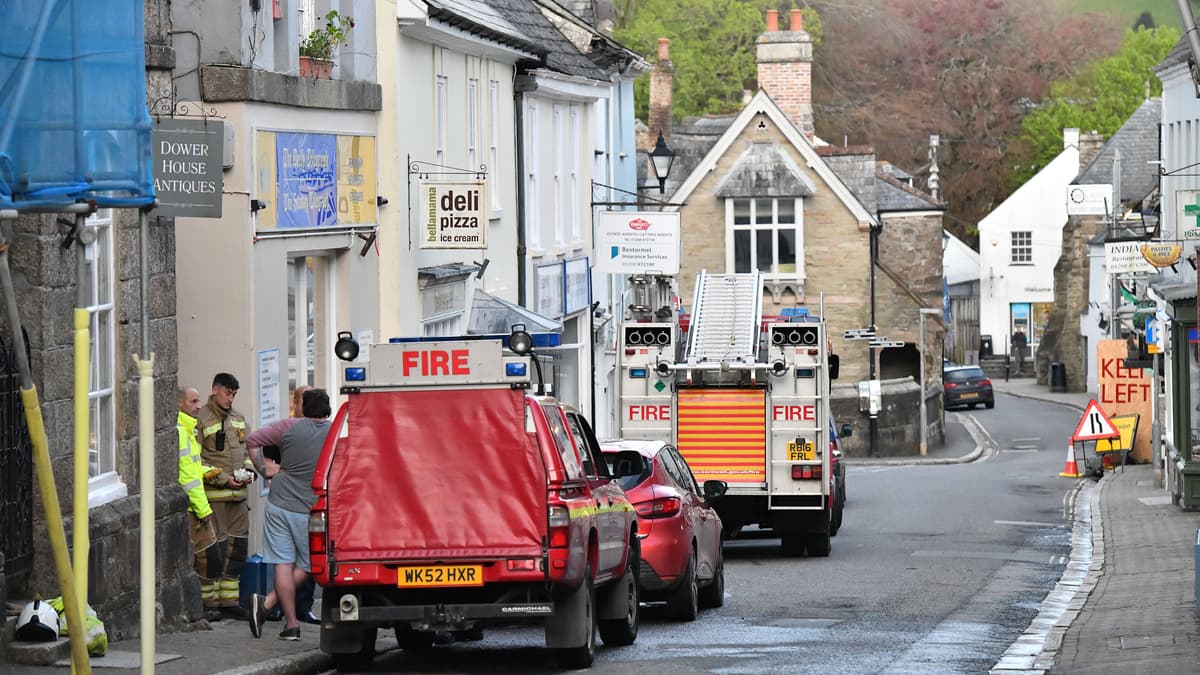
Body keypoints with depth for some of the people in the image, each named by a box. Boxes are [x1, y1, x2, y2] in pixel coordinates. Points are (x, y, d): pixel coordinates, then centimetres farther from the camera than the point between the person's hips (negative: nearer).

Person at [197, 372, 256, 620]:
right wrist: (223, 478, -16)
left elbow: (247, 449, 25)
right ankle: (209, 601, 0)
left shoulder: (238, 419, 17)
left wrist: (248, 472, 5)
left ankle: (228, 600, 15)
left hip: (238, 493, 7)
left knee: (238, 544, 8)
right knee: (214, 546, -7)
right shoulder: (201, 420, -7)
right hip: (213, 494, -7)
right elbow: (195, 461, -11)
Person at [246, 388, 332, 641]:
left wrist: (264, 467, 9)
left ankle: (291, 624, 0)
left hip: (280, 506, 1)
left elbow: (252, 440, 2)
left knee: (283, 565, 4)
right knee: (305, 567, 10)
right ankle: (268, 603, -7)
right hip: (310, 512, -1)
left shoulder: (289, 427, -1)